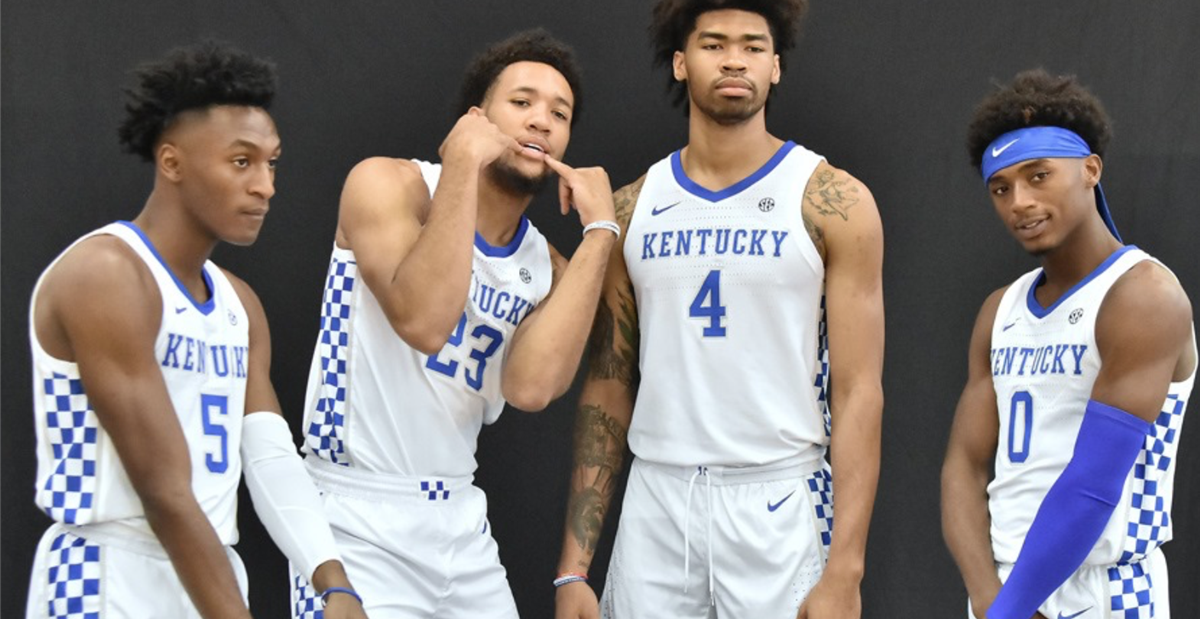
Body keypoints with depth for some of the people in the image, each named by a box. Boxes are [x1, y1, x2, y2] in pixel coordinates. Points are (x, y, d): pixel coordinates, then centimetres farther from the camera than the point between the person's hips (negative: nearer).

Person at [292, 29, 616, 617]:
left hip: (458, 522, 6)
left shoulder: (546, 267, 7)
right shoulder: (387, 183, -7)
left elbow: (530, 387, -15)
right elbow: (423, 321, -26)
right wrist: (464, 163, -21)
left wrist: (599, 231, -8)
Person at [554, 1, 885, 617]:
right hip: (655, 503, 3)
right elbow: (608, 389, 9)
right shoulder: (632, 211, 7)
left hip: (780, 504, -3)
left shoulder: (832, 203, -3)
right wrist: (573, 568, 3)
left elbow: (858, 393, -7)